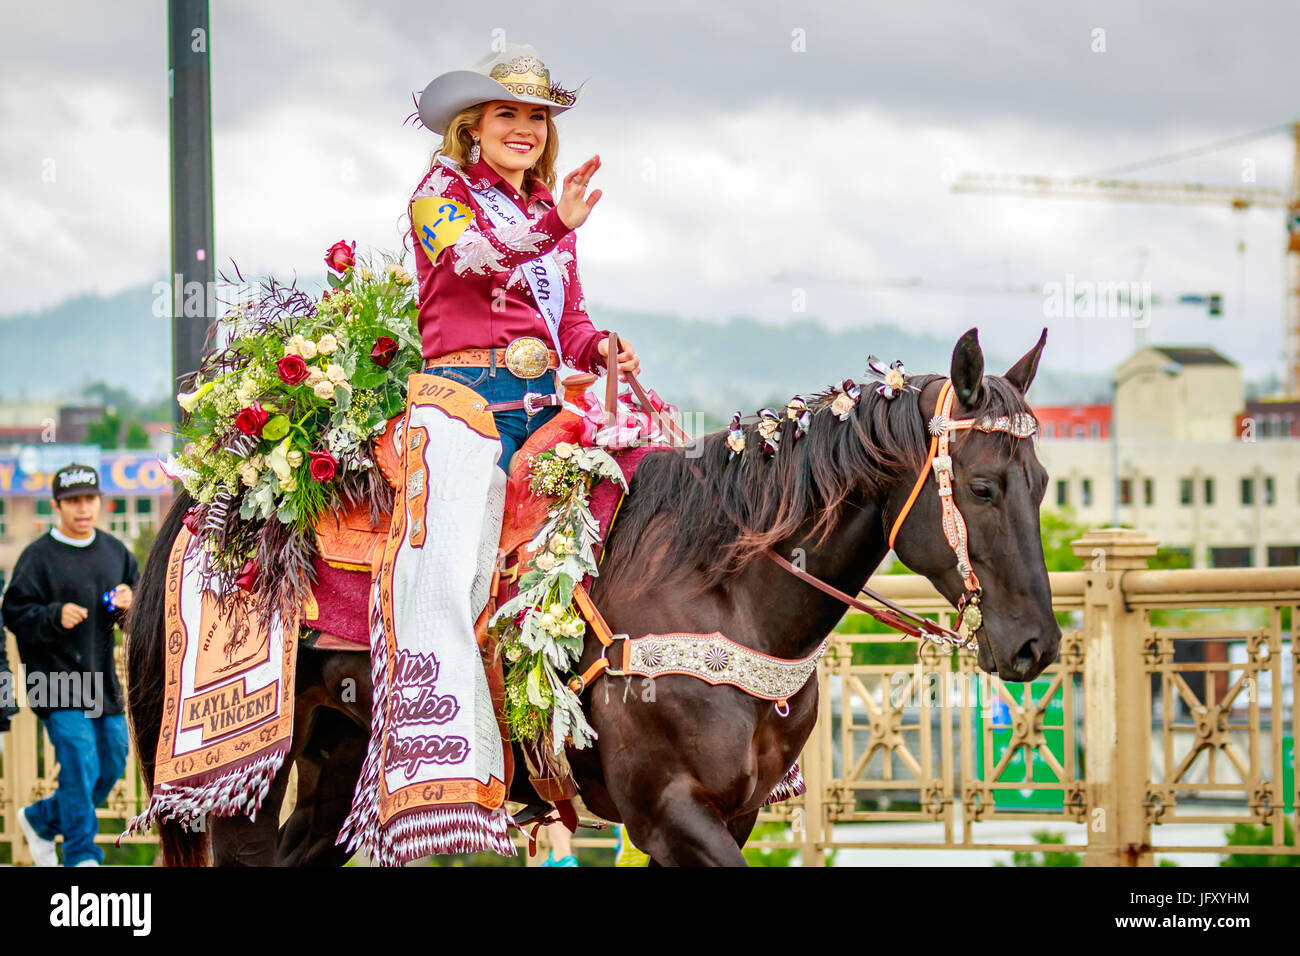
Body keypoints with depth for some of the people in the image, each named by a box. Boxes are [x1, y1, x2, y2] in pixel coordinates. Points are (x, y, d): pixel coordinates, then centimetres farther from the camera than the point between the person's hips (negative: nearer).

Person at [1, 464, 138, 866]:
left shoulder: (116, 552, 11)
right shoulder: (38, 556, -6)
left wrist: (129, 606, -4)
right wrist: (56, 616, -23)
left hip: (103, 680, 6)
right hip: (58, 684, -6)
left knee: (111, 767, 10)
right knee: (80, 767, -13)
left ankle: (40, 820, 31)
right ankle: (81, 856, -3)